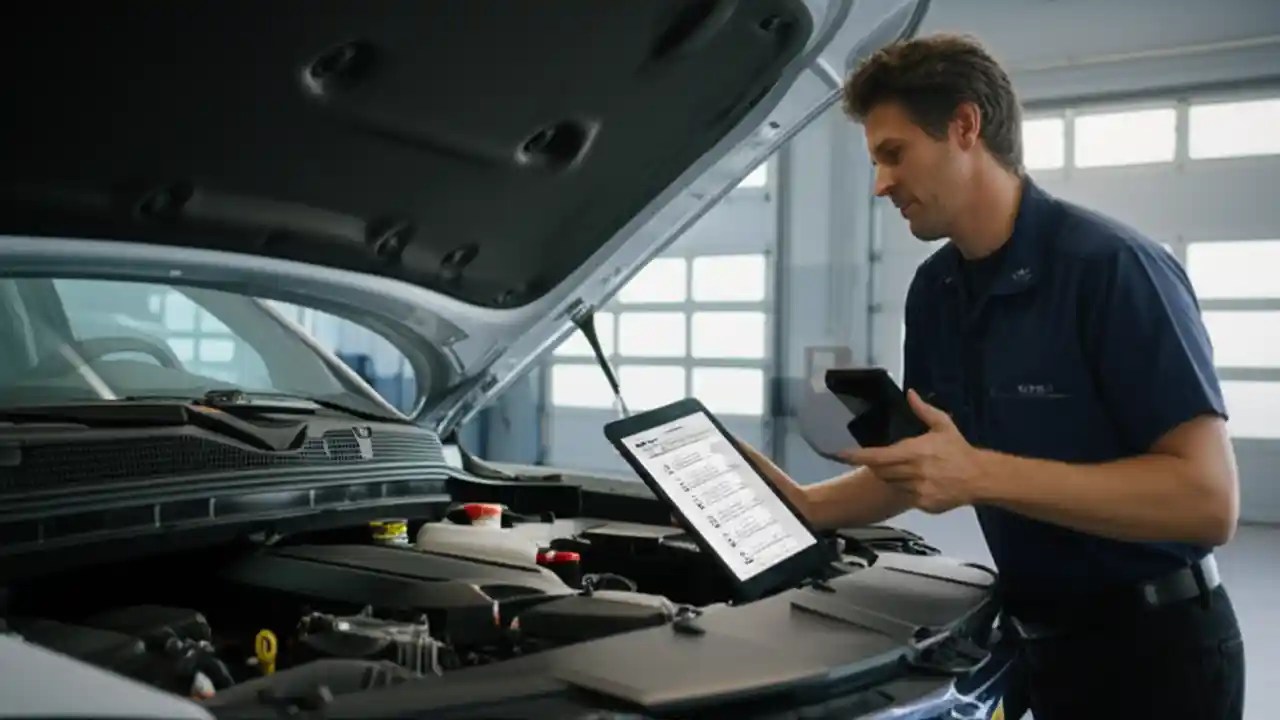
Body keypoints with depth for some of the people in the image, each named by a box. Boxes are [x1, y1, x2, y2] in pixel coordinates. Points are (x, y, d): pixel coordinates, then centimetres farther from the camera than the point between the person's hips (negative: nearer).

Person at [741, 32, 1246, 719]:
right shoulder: (934, 291, 2)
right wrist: (806, 505, -5)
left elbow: (1208, 499, -25)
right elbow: (917, 469, 12)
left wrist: (982, 474, -30)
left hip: (1149, 647, -7)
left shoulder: (1113, 267, -20)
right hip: (1037, 638, 7)